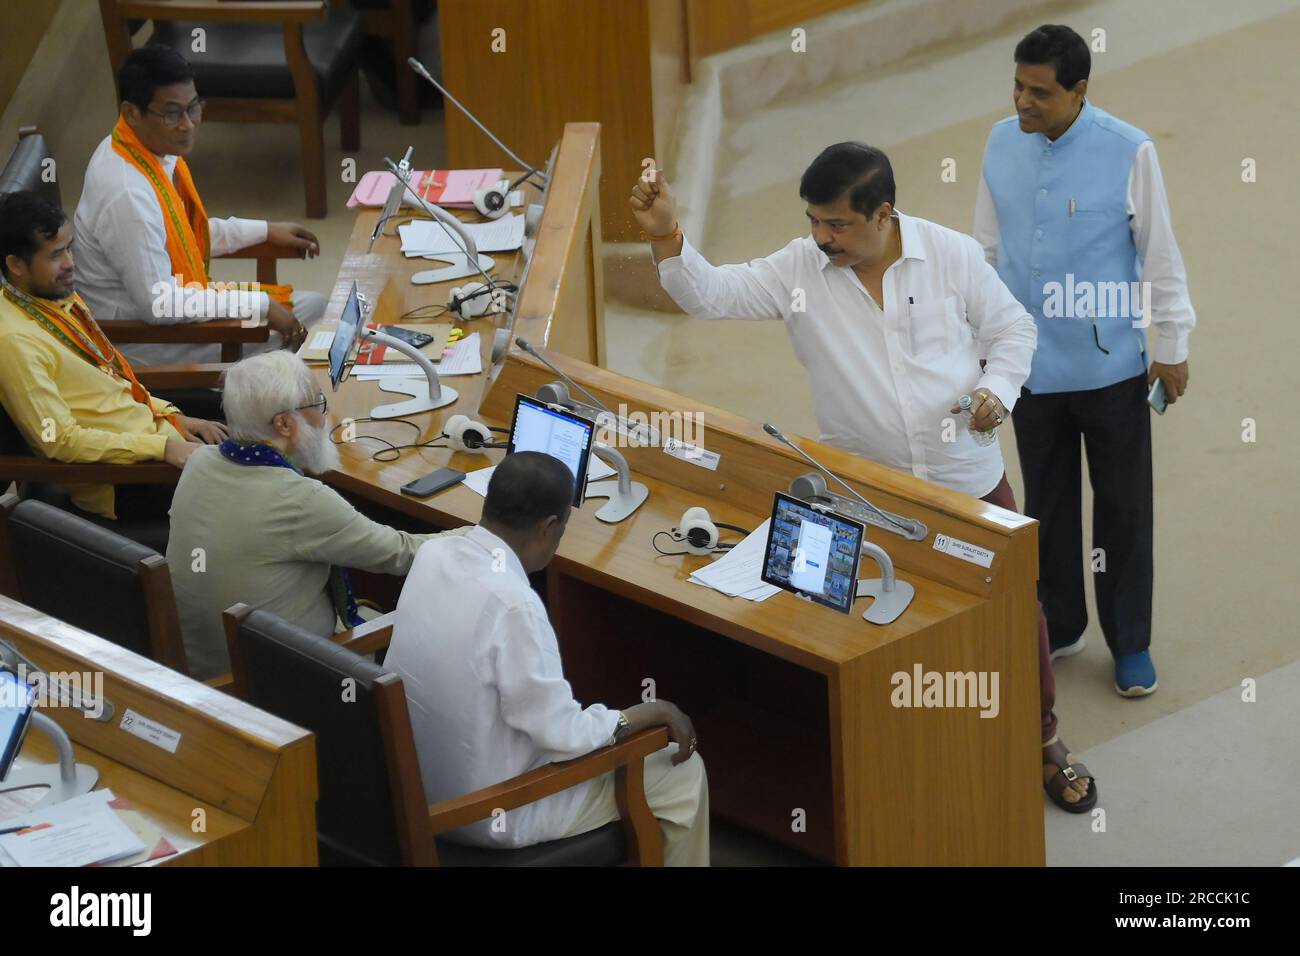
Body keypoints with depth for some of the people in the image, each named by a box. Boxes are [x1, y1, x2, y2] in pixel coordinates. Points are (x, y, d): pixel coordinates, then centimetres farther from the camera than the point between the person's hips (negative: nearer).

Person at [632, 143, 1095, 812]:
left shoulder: (953, 255, -9)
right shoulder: (799, 269, -7)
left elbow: (1011, 328, 2)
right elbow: (711, 295, -14)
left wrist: (997, 388, -16)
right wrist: (665, 236, -30)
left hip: (970, 481, 0)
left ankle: (1043, 740, 32)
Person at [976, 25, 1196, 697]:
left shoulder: (1128, 152, -16)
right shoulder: (1002, 145, -3)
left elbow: (1160, 254, -8)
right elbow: (987, 248, 8)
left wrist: (1172, 347, -3)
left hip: (1111, 366, -4)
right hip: (1031, 365, 4)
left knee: (1123, 507, 8)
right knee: (1046, 506, 16)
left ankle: (1130, 643, 23)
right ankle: (1060, 627, 34)